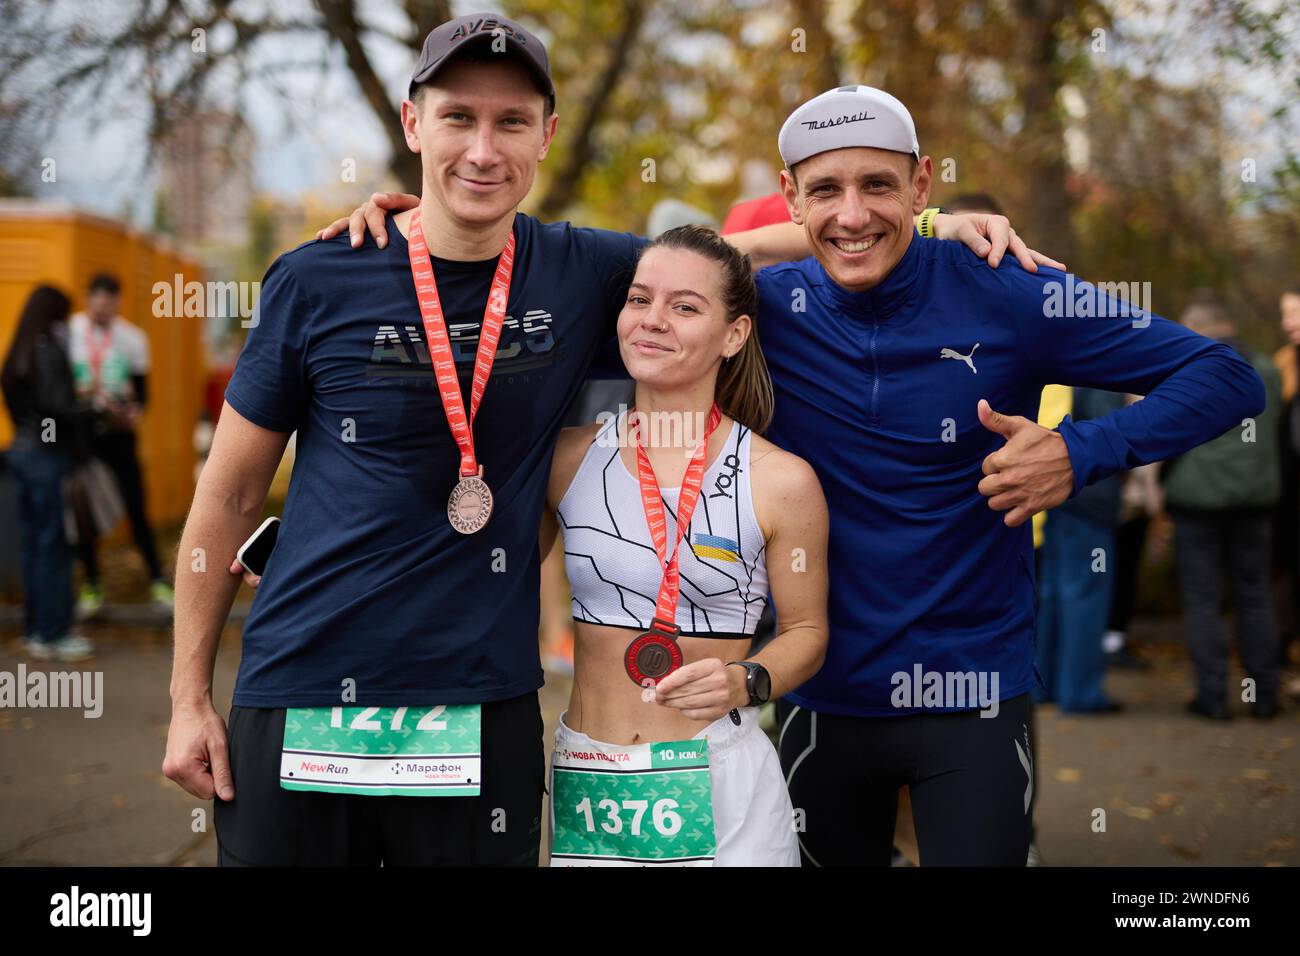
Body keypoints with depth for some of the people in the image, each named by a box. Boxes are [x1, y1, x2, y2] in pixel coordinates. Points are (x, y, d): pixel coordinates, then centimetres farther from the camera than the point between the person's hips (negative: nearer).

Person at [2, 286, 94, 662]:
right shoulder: (49, 351, -14)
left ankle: (34, 629, 20)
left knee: (32, 543, 13)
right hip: (50, 455, -8)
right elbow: (58, 408, -21)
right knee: (53, 546, -3)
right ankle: (53, 635, 1)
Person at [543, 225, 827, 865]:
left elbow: (806, 631, 3)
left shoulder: (783, 481, -6)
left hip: (722, 779, -2)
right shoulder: (568, 457, 1)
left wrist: (744, 682, -14)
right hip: (585, 778, 2)